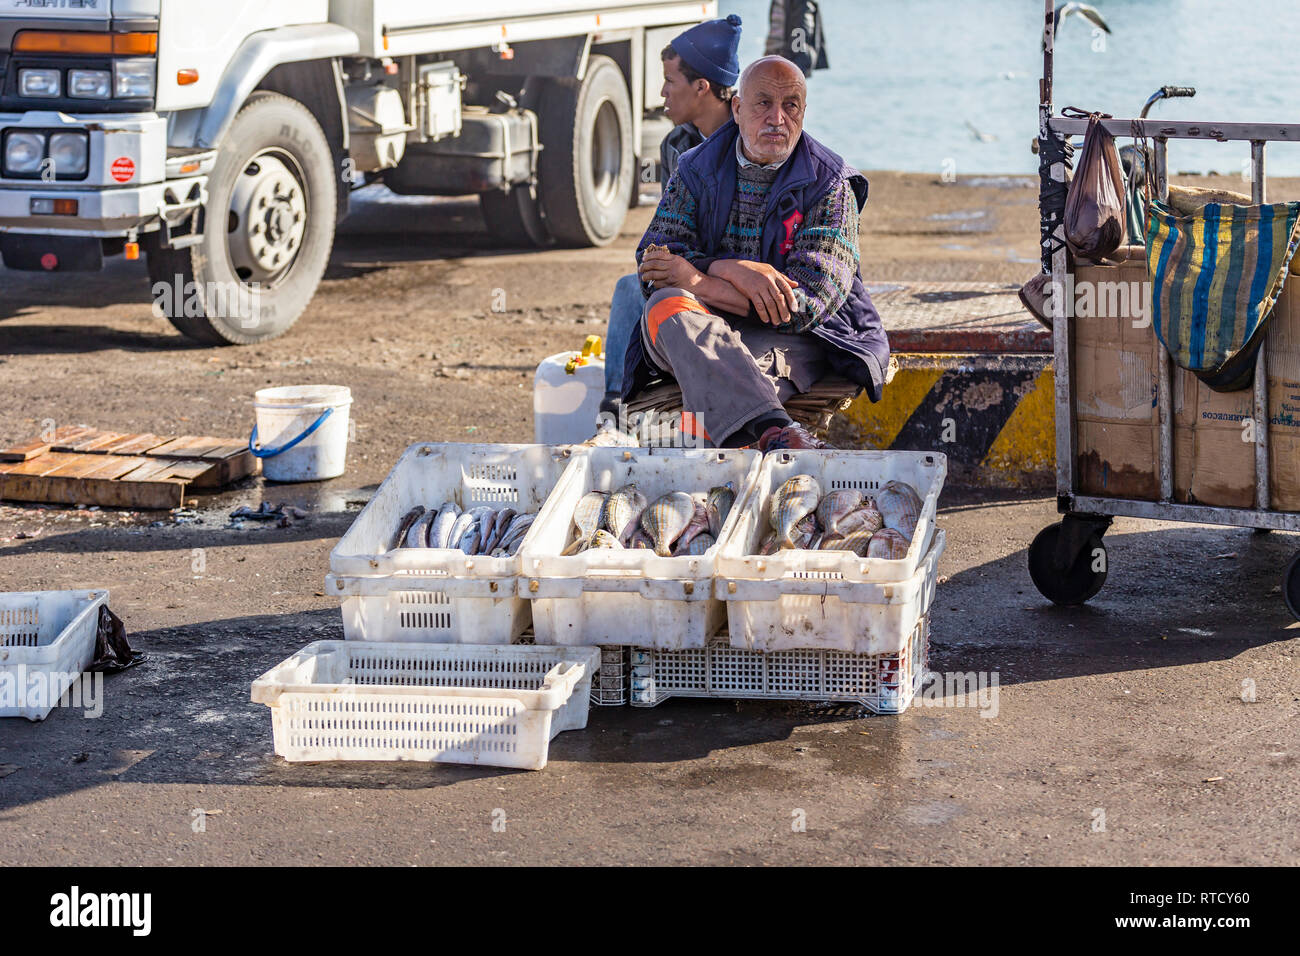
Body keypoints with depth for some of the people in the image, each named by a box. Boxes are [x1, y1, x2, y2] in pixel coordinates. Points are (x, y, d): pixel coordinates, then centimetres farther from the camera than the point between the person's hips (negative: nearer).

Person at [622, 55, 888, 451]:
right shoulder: (697, 170, 10)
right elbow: (652, 260, -1)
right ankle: (773, 430, -58)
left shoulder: (830, 186, -1)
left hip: (791, 339, -1)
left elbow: (807, 304, -12)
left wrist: (695, 279, -14)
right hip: (698, 330, 1)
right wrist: (731, 270, -20)